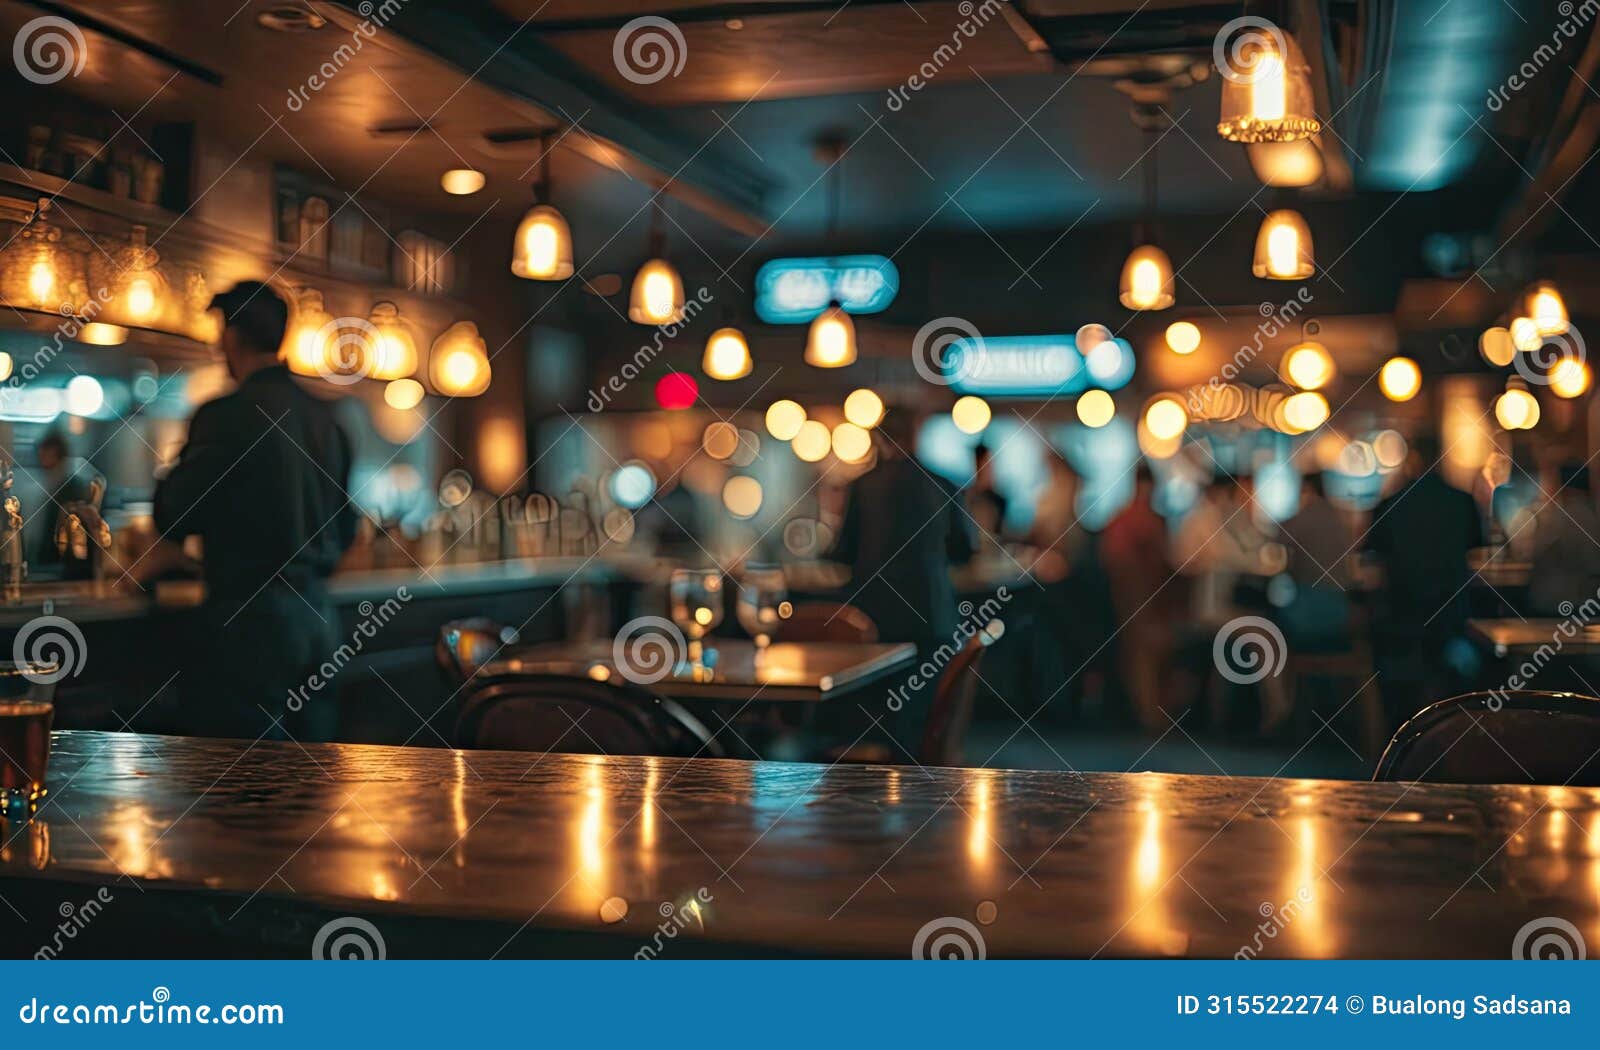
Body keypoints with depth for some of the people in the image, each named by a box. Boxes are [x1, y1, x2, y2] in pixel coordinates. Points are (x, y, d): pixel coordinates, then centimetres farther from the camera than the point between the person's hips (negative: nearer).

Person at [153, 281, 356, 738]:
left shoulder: (227, 414, -12)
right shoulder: (325, 417, 9)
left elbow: (172, 519, -8)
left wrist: (173, 470, 11)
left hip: (252, 616, -7)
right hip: (318, 614, 7)